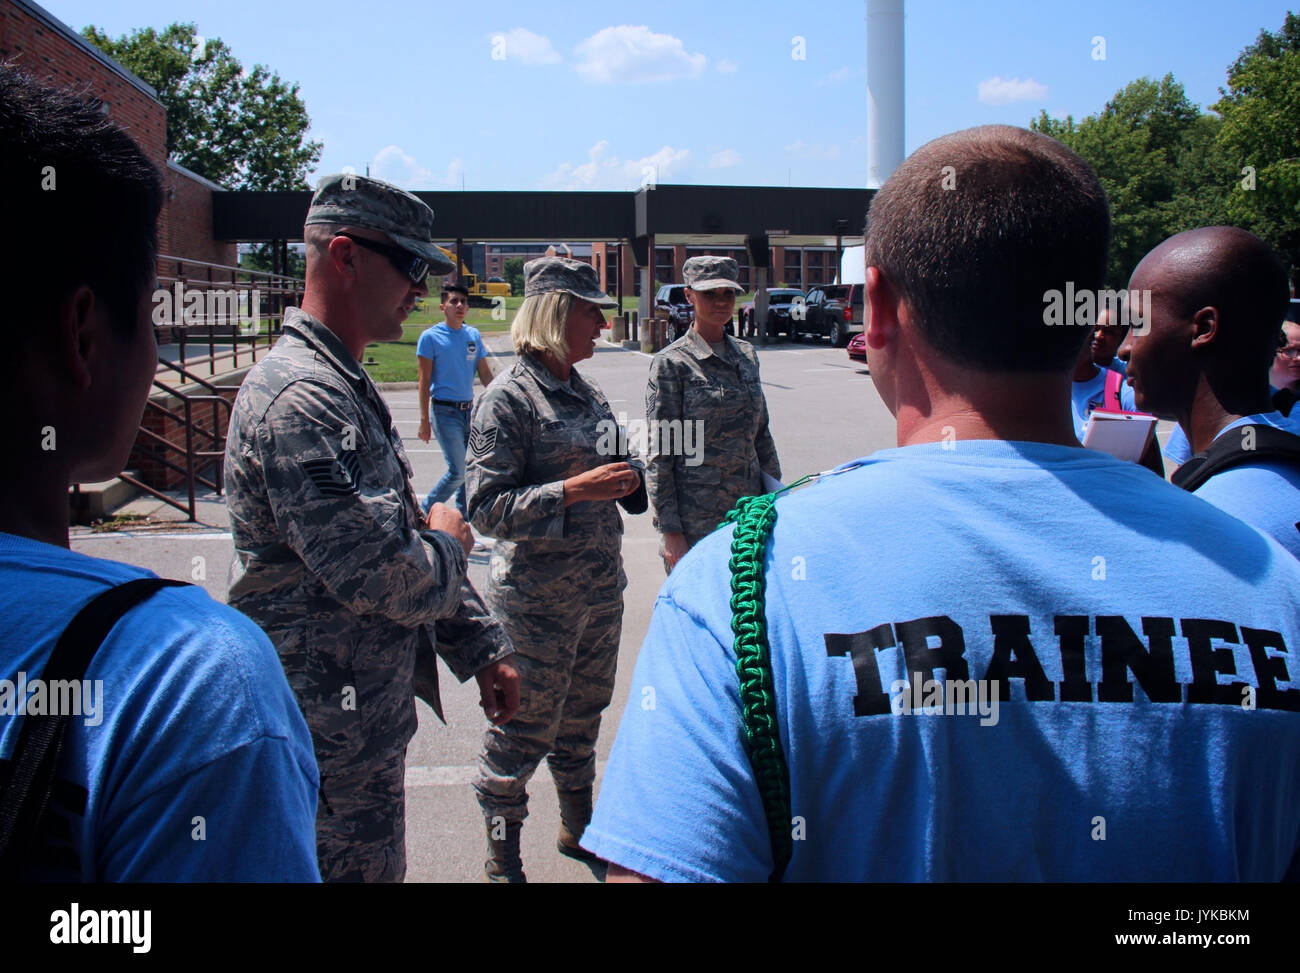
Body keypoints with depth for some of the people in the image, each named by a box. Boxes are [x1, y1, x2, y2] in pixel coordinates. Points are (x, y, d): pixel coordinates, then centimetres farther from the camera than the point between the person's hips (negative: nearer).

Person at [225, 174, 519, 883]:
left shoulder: (348, 387, 12)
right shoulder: (300, 397, -23)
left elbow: (401, 530, 16)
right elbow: (380, 575, -28)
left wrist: (481, 648, 12)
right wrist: (449, 545, -6)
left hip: (367, 711, 10)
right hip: (330, 731, -10)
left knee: (376, 866, 22)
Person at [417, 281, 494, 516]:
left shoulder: (474, 335, 8)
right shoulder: (431, 337, -7)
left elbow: (485, 374, 14)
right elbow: (424, 381, -6)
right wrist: (424, 420, -9)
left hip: (470, 410, 6)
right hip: (445, 412, -6)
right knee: (457, 471, -9)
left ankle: (463, 517, 24)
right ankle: (424, 512, 8)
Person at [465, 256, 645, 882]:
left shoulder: (585, 392, 9)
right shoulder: (508, 397, -14)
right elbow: (487, 507, -18)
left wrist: (624, 479, 2)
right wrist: (574, 489, -25)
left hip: (600, 589, 8)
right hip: (539, 600, -7)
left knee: (583, 717, 21)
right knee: (524, 730, 4)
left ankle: (578, 829, 40)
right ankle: (502, 859, 23)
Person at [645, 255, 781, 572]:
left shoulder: (746, 354, 10)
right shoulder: (671, 363, -7)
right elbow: (659, 456, -9)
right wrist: (670, 532, -13)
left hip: (748, 512, 6)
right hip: (695, 520, -5)